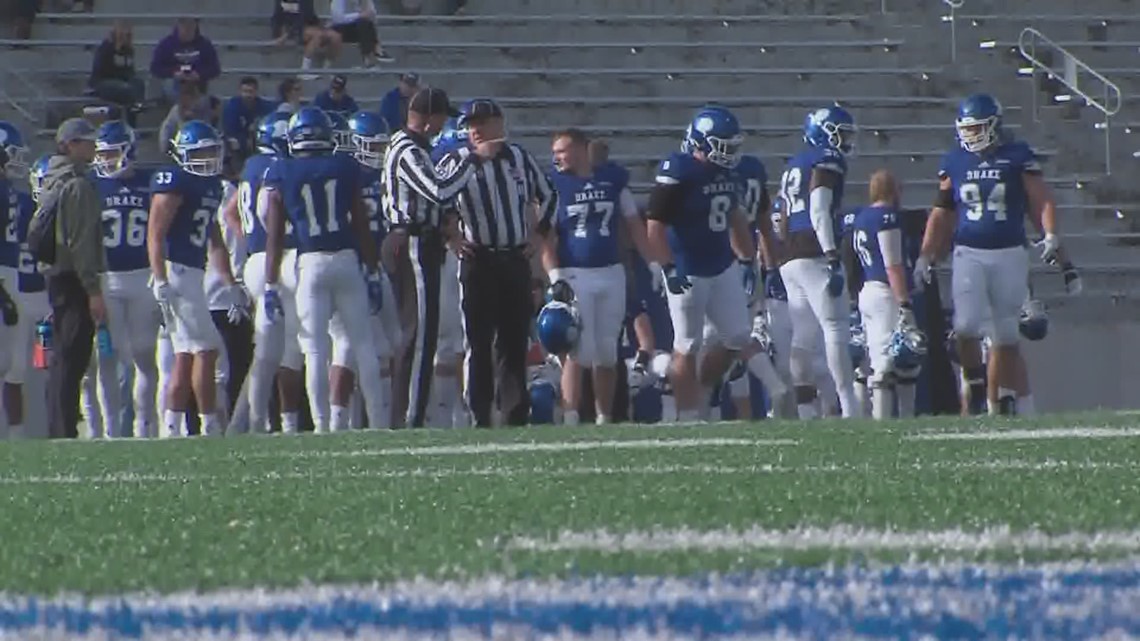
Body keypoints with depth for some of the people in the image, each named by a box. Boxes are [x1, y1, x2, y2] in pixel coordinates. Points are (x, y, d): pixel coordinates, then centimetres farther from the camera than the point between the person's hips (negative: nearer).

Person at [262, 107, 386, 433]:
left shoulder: (282, 175, 1)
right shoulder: (344, 168, 4)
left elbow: (275, 234, 1)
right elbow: (361, 226, 6)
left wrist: (271, 285, 4)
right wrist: (373, 272, 12)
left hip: (310, 263, -1)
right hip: (347, 259, 1)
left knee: (315, 350, 0)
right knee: (363, 344, 8)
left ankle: (322, 425, -4)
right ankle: (378, 419, 7)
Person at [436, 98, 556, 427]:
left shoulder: (520, 159, 9)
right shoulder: (458, 162, -3)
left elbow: (547, 195, 23)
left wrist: (538, 234, 14)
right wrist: (451, 238, -10)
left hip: (516, 261, 3)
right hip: (478, 261, -3)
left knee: (514, 342, 5)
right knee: (479, 343, -3)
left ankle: (516, 413, 9)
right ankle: (480, 418, -1)